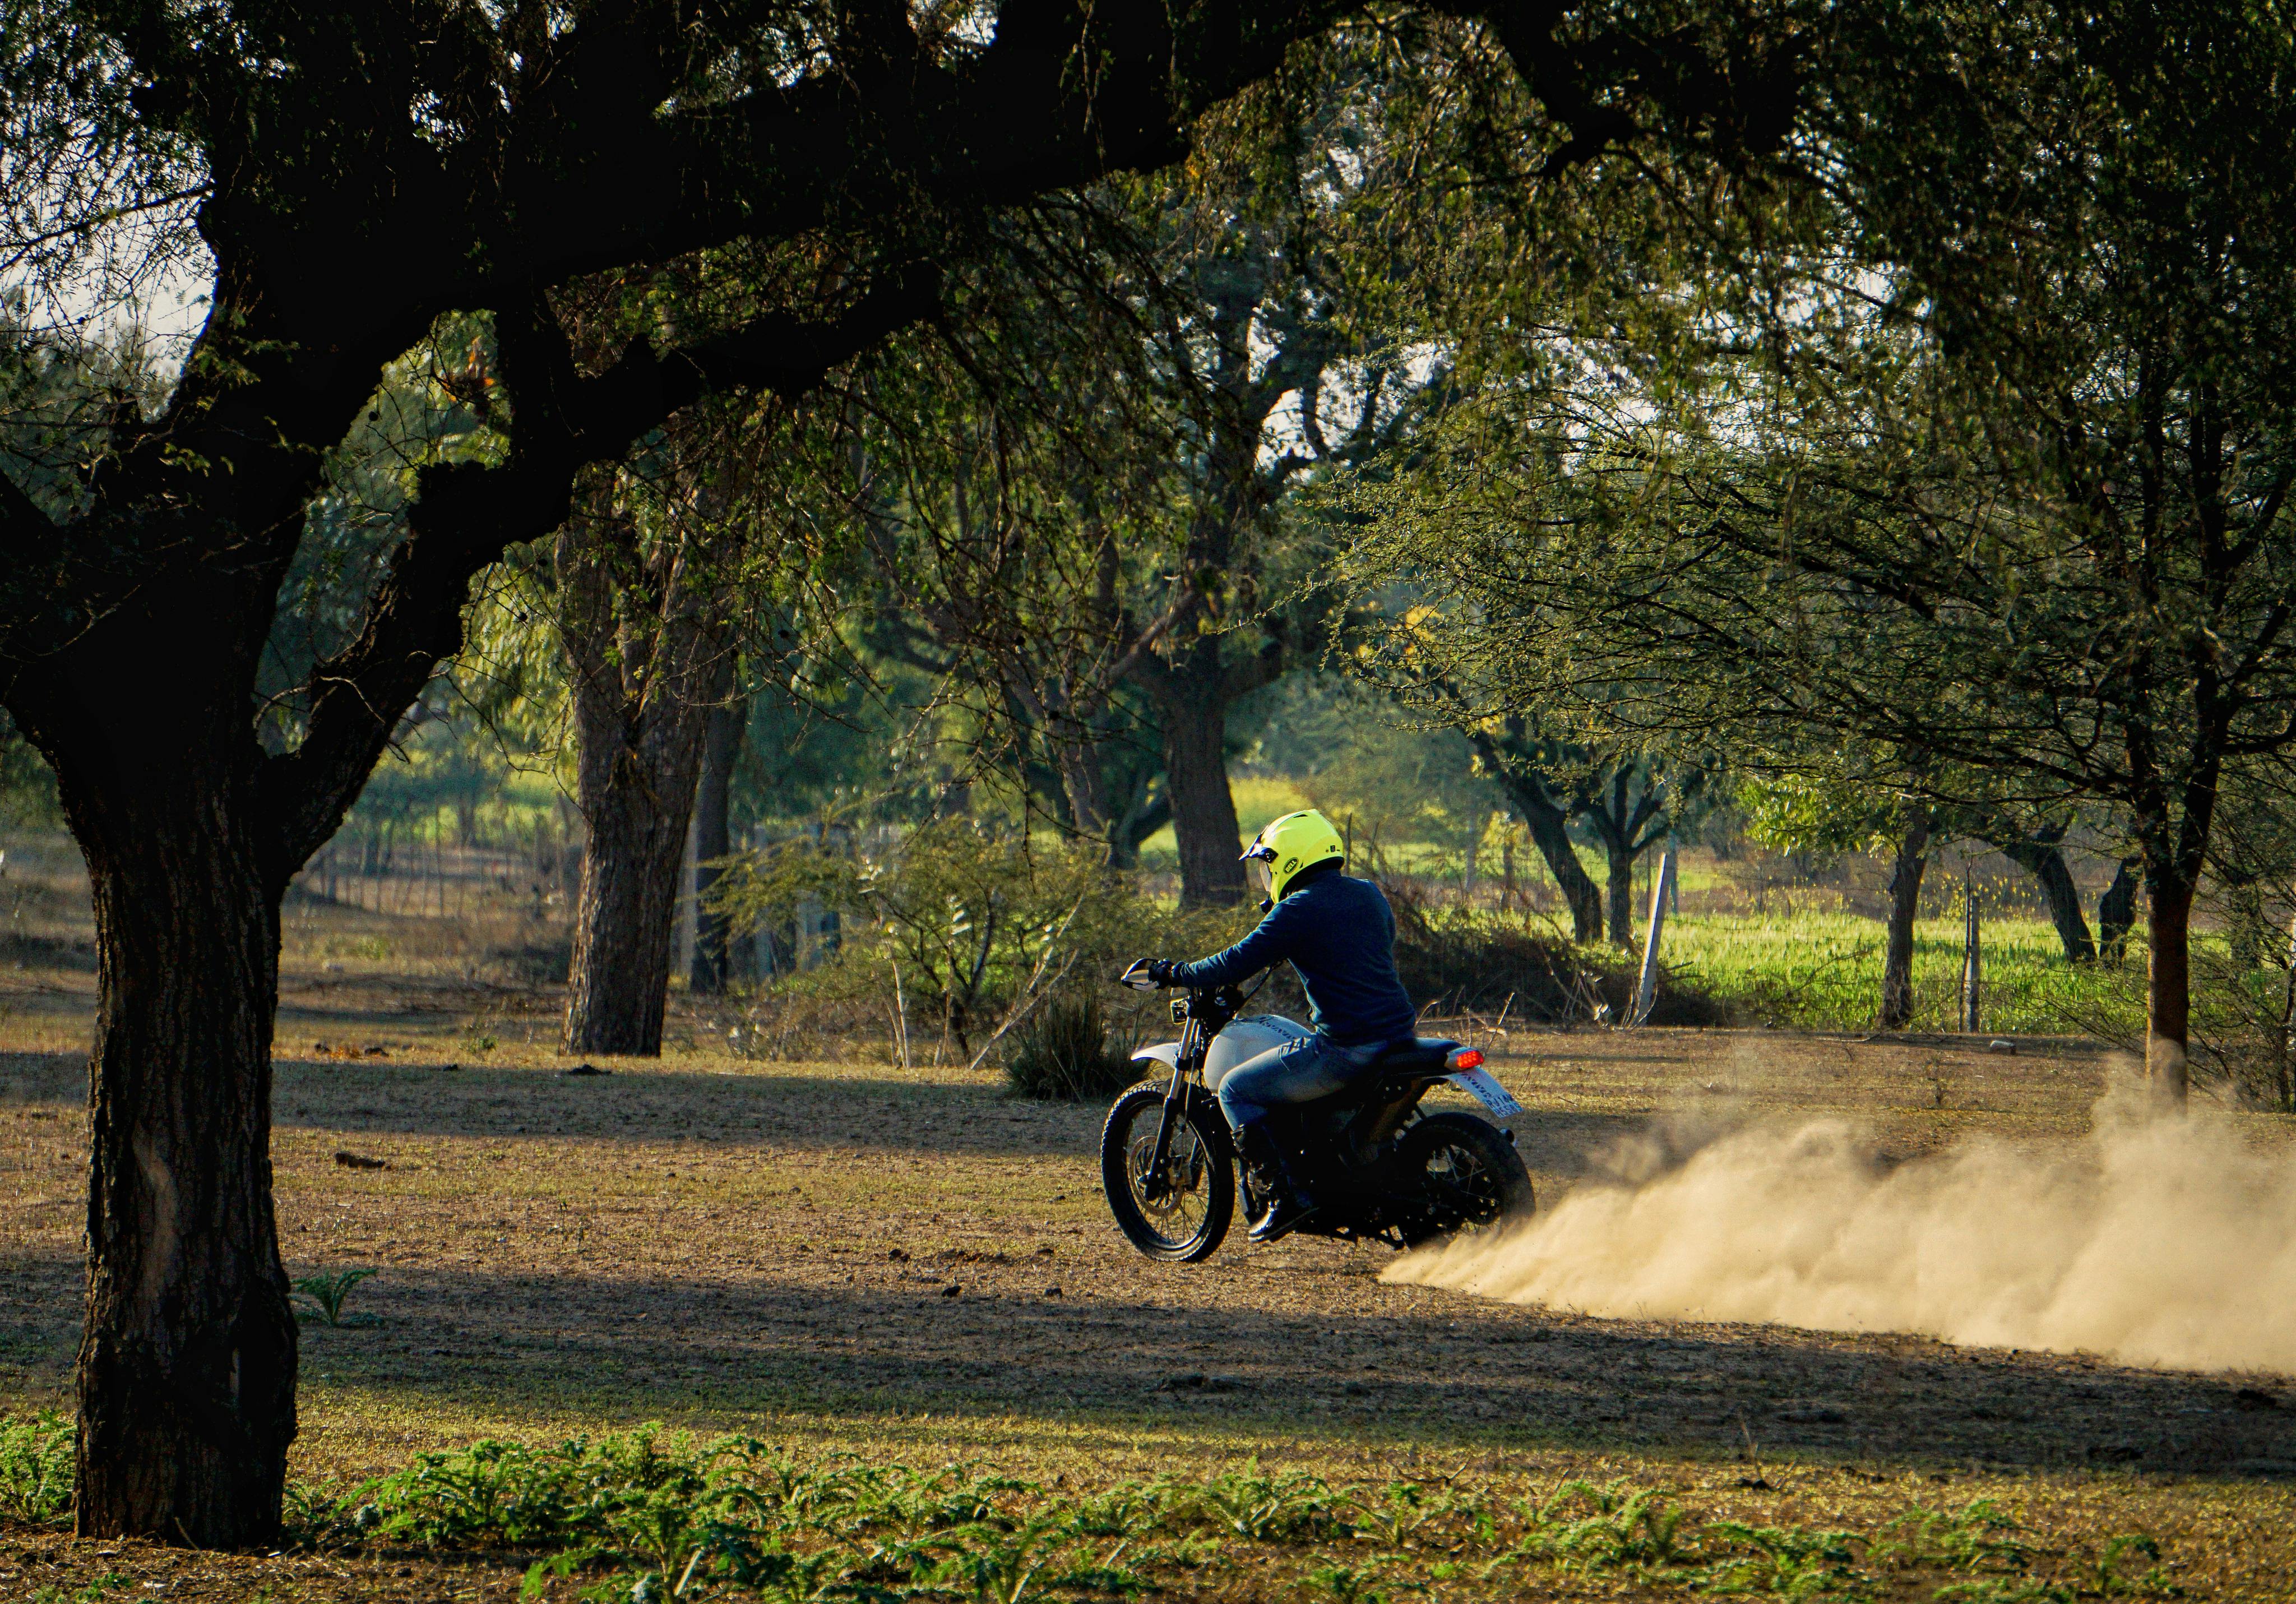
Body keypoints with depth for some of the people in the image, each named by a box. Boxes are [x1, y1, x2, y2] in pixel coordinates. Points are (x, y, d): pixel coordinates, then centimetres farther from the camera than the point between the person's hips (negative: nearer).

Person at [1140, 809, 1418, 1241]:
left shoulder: (1298, 911, -10)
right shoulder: (1369, 895, 12)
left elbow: (1238, 964, -11)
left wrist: (1174, 974, 3)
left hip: (1344, 1045, -8)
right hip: (1398, 1033, 8)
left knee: (1236, 1089, 3)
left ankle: (1286, 1195, -4)